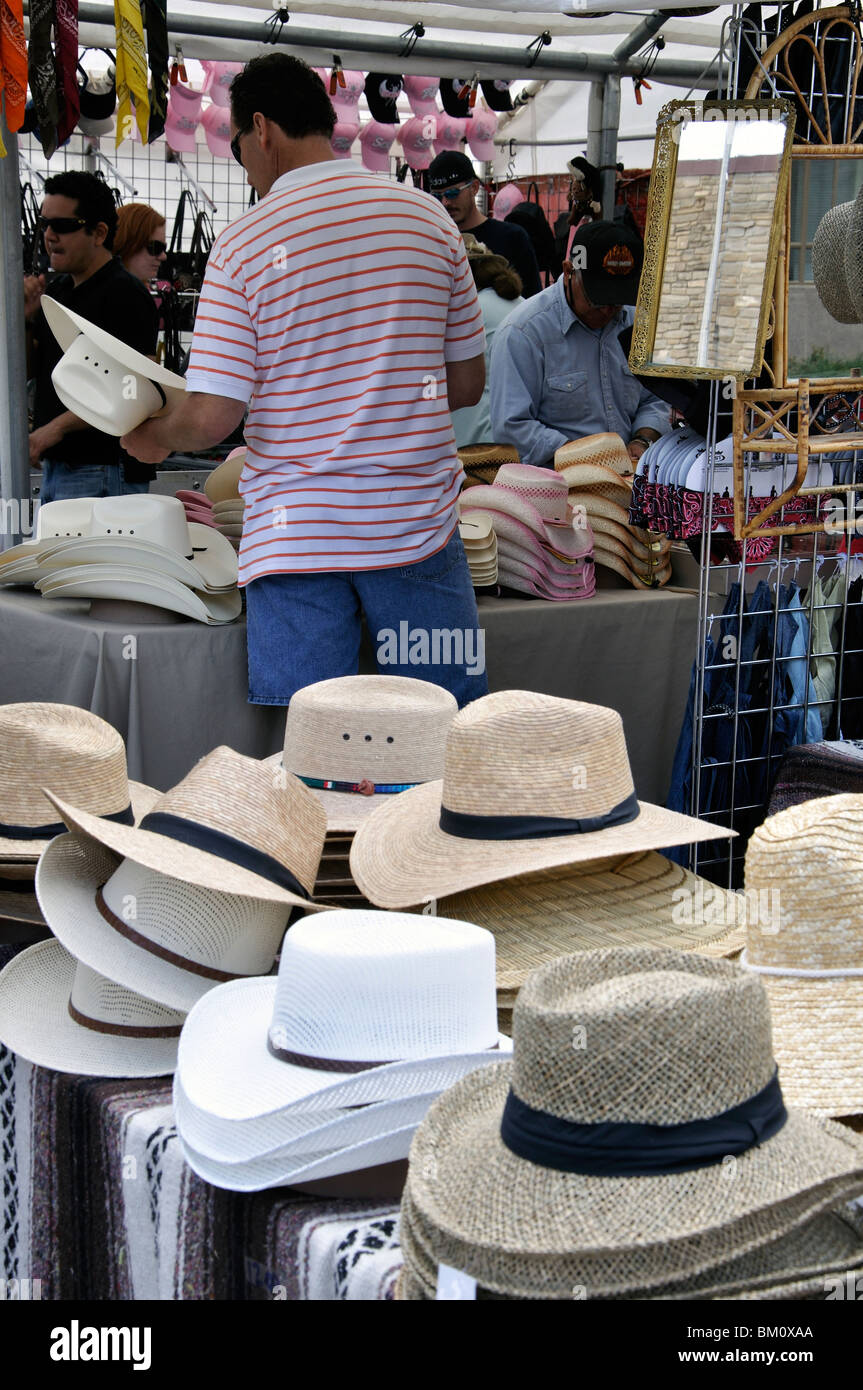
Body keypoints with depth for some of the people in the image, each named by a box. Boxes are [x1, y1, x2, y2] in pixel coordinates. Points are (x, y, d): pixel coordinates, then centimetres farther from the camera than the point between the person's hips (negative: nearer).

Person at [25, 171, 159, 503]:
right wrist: (27, 319, 4)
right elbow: (30, 367, 23)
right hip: (51, 468, 9)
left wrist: (56, 427, -23)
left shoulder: (125, 295, -11)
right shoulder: (57, 290, 17)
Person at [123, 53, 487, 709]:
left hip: (296, 536, -2)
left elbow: (211, 419, -9)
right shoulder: (427, 216, 3)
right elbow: (468, 384, 10)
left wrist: (153, 437, 12)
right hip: (417, 524, 2)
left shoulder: (244, 242, -6)